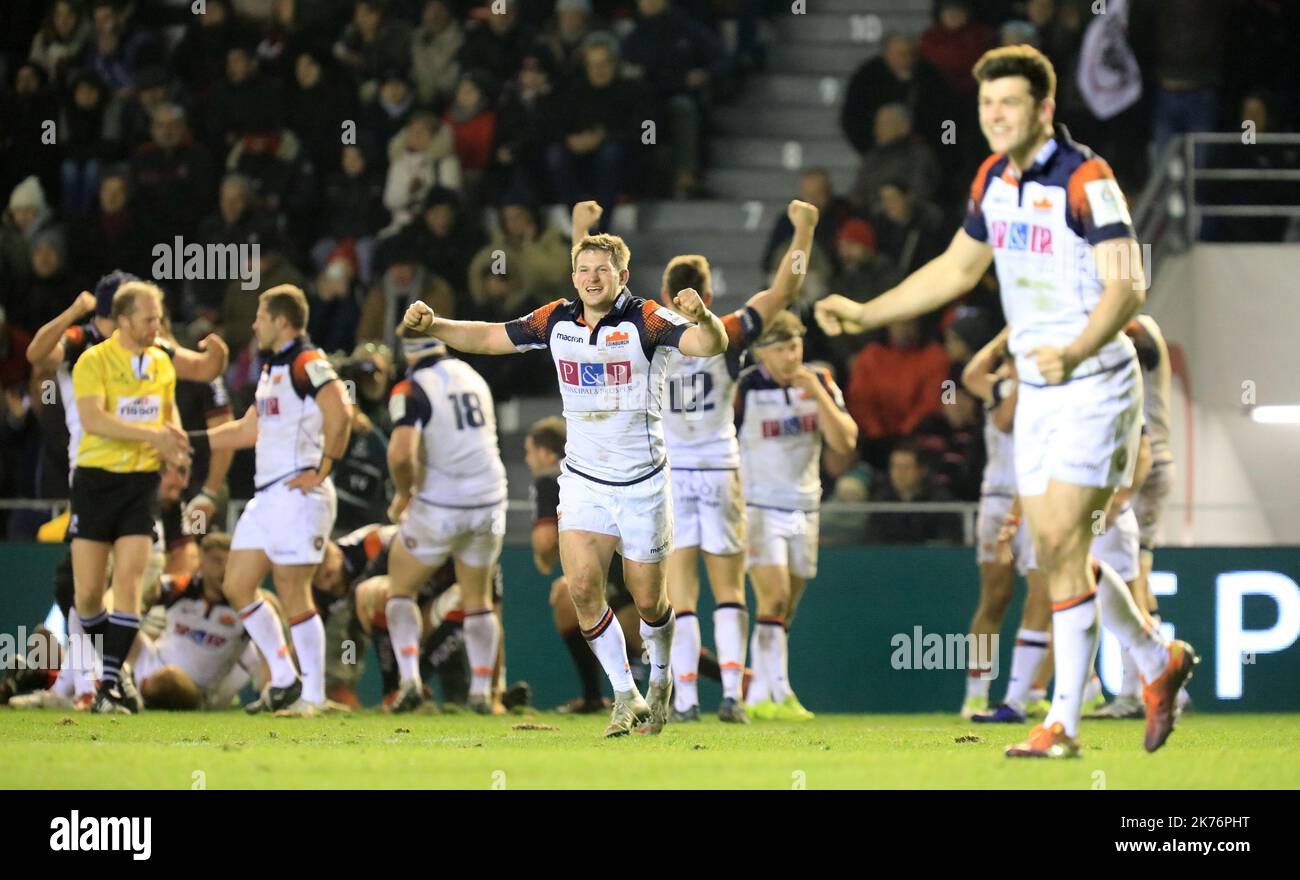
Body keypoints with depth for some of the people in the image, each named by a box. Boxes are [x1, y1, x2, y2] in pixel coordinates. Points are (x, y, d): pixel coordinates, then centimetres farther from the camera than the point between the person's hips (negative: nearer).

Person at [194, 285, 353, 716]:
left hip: (298, 495, -10)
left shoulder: (307, 362, -12)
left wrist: (322, 469, -20)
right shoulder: (271, 368, 19)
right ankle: (284, 680, 16)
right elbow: (248, 429, 28)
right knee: (238, 586, 9)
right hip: (266, 496, 10)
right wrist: (188, 440, 26)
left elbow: (340, 412, -25)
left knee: (294, 595, -8)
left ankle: (312, 695, 0)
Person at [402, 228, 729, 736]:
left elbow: (711, 345, -26)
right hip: (583, 479, 3)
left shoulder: (646, 321, -13)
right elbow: (490, 337, 11)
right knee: (582, 585, -15)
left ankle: (660, 681, 35)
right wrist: (432, 325, -3)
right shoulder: (556, 321, 1)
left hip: (641, 481, -3)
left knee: (647, 599, 4)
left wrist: (702, 318, -49)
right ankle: (625, 696, -1)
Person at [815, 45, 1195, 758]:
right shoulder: (994, 178, 7)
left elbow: (1127, 286, -27)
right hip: (1036, 388, 8)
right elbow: (956, 269, 22)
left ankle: (1063, 722, -7)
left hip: (1094, 385, -8)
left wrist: (1075, 353, -43)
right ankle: (1159, 660, 29)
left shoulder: (1086, 181, -18)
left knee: (1061, 542, -13)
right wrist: (865, 313, 15)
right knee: (1052, 550, 9)